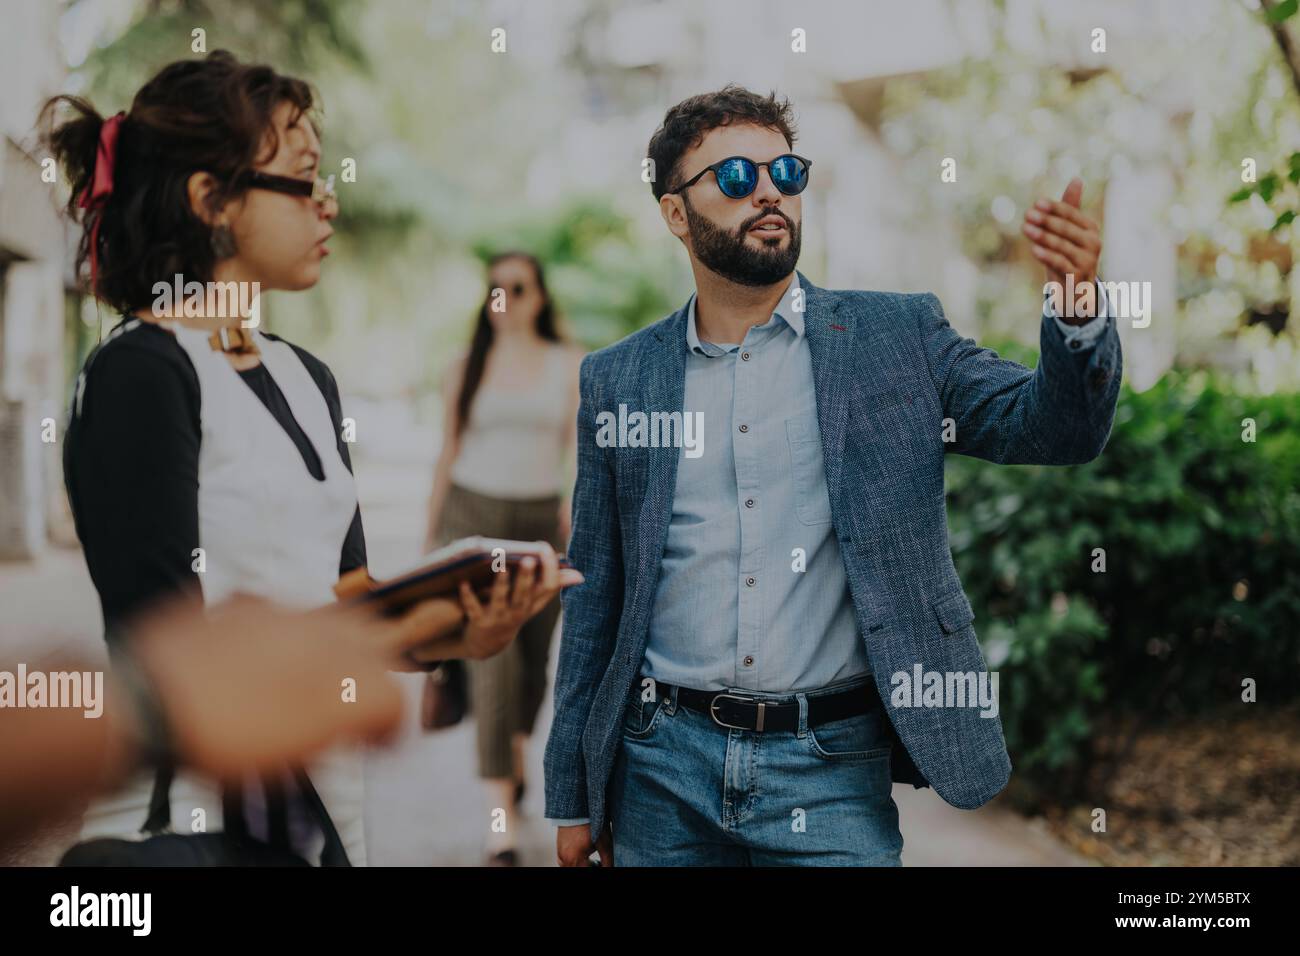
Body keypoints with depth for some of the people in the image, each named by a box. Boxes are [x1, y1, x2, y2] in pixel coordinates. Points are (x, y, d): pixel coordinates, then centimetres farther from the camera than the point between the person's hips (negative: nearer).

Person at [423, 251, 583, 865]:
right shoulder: (465, 370, 7)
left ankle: (515, 754, 43)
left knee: (533, 656, 12)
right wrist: (429, 539, 12)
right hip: (473, 517, -1)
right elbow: (448, 454, 12)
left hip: (541, 523, 1)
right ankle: (501, 819, -15)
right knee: (490, 655, -14)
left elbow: (583, 446, 1)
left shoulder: (570, 366, 6)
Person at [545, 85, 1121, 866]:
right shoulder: (620, 379, 6)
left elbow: (1056, 427, -3)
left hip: (831, 771, -1)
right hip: (662, 768, 2)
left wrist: (1078, 309, -23)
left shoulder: (896, 337, 4)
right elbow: (595, 596, 9)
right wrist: (573, 797, 9)